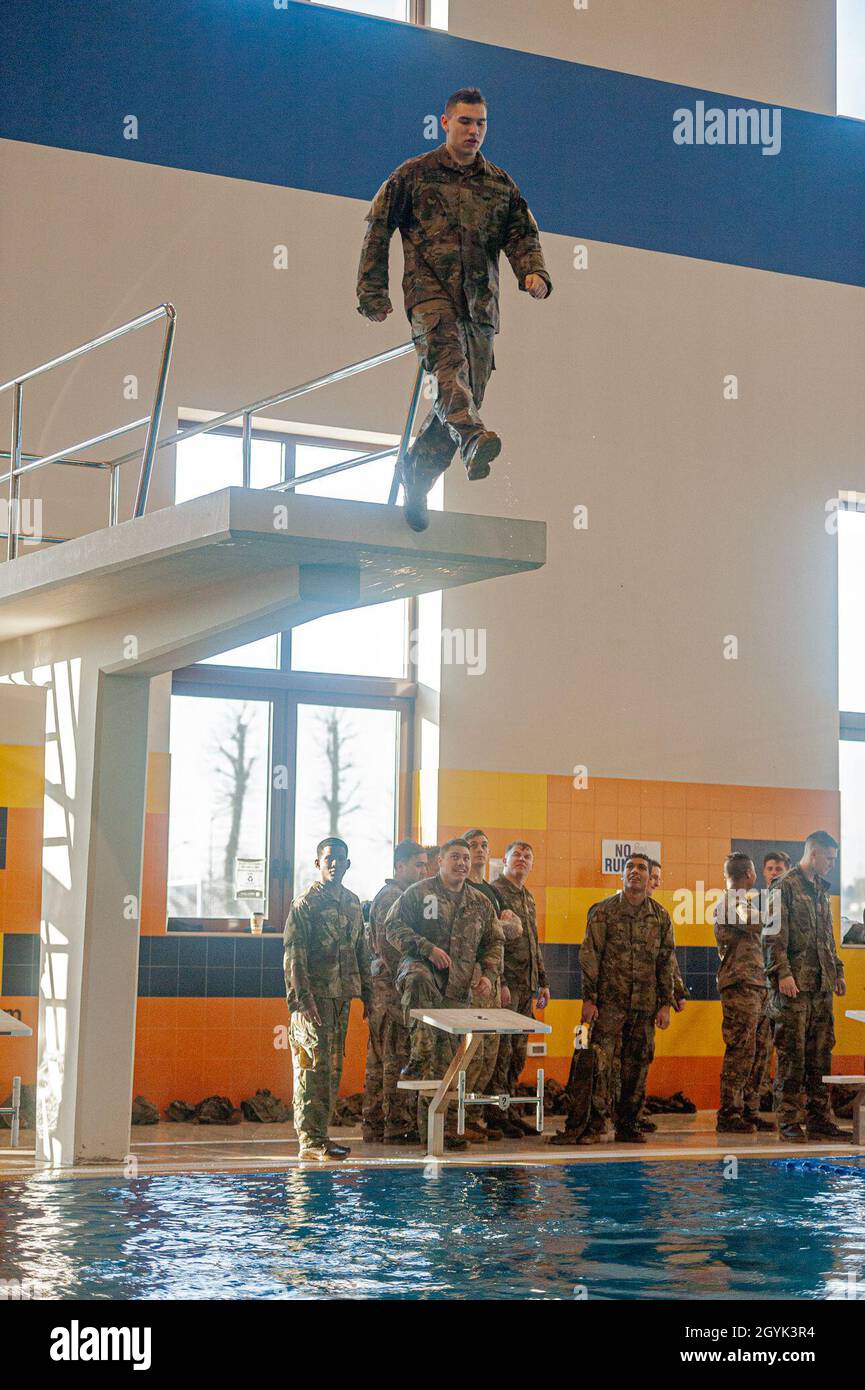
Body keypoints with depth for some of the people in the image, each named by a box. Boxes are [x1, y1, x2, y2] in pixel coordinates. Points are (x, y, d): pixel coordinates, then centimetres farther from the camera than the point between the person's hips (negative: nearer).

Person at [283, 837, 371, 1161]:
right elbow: (293, 955, -12)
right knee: (314, 1065, -8)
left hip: (341, 996, 7)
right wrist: (302, 998, -18)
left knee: (333, 1066, 9)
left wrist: (366, 992, 17)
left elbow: (361, 951, 22)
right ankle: (311, 1140, -7)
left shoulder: (352, 903, 15)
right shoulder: (305, 903, -7)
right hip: (315, 996, -7)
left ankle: (319, 1134, 15)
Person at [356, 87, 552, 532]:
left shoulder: (500, 184, 18)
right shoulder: (415, 174, 8)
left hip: (480, 303, 5)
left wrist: (534, 273, -7)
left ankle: (418, 474, 22)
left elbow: (522, 234, 15)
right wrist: (373, 291, 3)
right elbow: (377, 230, 9)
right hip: (430, 292, -5)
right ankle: (475, 440, -57)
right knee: (449, 361, -32)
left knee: (468, 392, 4)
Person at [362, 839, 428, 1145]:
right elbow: (387, 945, -19)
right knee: (397, 1057, -7)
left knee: (379, 1058, 11)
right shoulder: (391, 897, -12)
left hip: (384, 985, 10)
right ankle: (396, 1125, -4)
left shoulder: (395, 895, 20)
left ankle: (374, 1125, 15)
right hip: (391, 987, -10)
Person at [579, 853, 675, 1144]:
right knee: (602, 1062, -10)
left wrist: (665, 1004, 7)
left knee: (637, 1065, 6)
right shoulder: (603, 911, 1)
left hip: (645, 1004, 4)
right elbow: (589, 956, -2)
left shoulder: (660, 916, 11)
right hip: (609, 1001, -3)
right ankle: (596, 1123, -7)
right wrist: (589, 999, -8)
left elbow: (666, 963, 13)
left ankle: (628, 1123, 14)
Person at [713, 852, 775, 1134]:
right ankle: (729, 1115, -7)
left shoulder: (743, 900, 23)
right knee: (741, 1050, -9)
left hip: (756, 986, 10)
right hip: (740, 984, -10)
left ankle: (750, 1111, 13)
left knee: (760, 1049, 9)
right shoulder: (730, 902, -9)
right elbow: (754, 920, -27)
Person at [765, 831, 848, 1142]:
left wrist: (837, 970, 21)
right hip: (794, 986, -8)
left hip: (821, 987, 8)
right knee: (792, 1053, -6)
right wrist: (783, 973, -20)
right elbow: (774, 935, -13)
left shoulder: (821, 889, 19)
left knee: (820, 1053, 9)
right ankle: (789, 1122, -2)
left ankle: (819, 1119, 14)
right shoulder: (785, 887, -6)